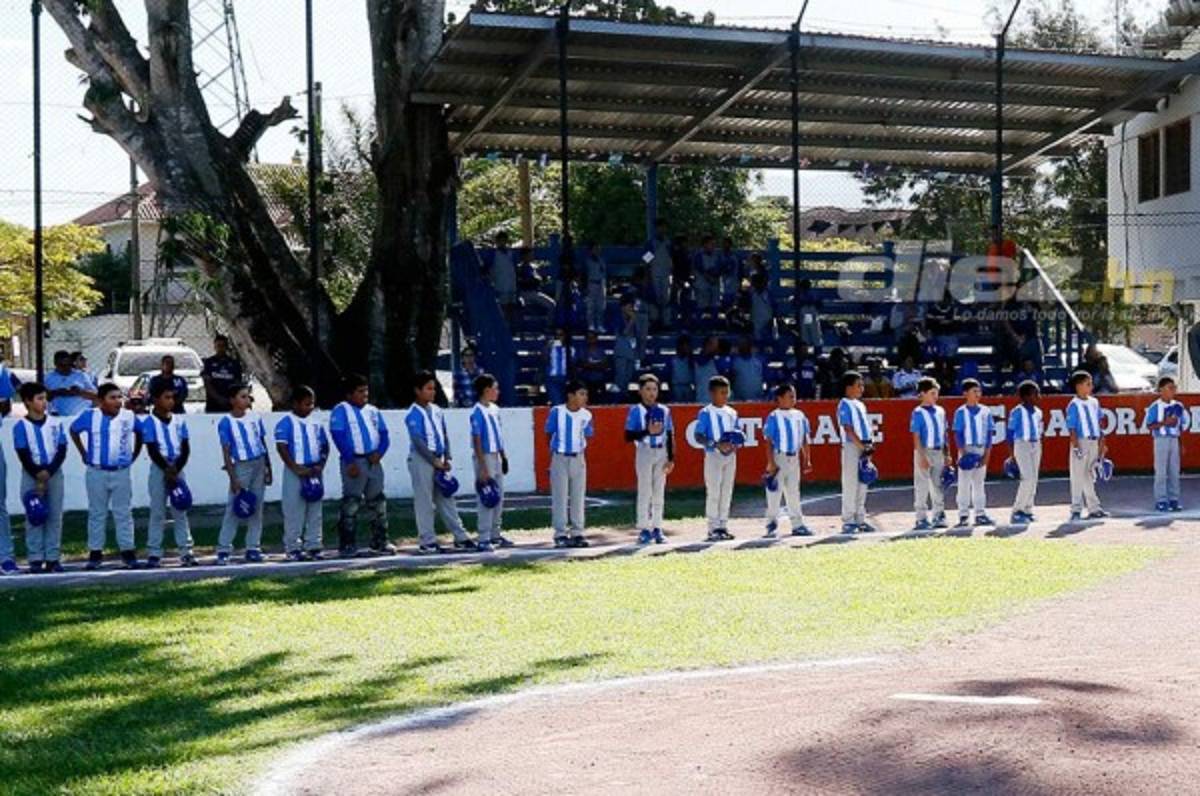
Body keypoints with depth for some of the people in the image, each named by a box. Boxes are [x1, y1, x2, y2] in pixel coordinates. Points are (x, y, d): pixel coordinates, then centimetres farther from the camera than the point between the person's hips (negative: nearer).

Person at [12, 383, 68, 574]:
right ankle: (36, 559, 3)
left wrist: (48, 472, -13)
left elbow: (62, 451, 0)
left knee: (55, 516, 3)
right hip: (31, 476, -2)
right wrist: (38, 476, -15)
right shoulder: (21, 426, -3)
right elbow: (23, 455, -7)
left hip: (54, 474, 2)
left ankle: (53, 558, 6)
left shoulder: (55, 423, 4)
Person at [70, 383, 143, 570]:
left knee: (123, 512, 4)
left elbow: (139, 434, 16)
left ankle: (128, 551, 8)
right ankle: (95, 553, 13)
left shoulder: (129, 417, -2)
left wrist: (134, 455, 10)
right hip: (97, 472, -1)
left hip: (121, 472, 1)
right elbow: (74, 430, 9)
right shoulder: (90, 416, -6)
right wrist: (84, 454, 6)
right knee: (96, 513, 7)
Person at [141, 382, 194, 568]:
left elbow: (186, 448, 4)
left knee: (180, 511, 5)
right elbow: (152, 450, -10)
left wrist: (176, 469, -9)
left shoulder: (179, 420, 6)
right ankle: (154, 553, 6)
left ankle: (186, 552, 7)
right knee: (157, 512, 2)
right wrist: (167, 469, -15)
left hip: (177, 468, 3)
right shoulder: (149, 422, -5)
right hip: (159, 469, -3)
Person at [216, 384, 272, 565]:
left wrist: (268, 469, 10)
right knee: (234, 509, -6)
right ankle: (223, 550, -3)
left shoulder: (255, 418, 7)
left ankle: (253, 548, 11)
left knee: (257, 508, 6)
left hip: (259, 464, 5)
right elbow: (226, 451, -8)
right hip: (241, 466, -5)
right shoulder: (226, 422, -7)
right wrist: (233, 478, -13)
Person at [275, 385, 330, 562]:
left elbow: (325, 446, 14)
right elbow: (281, 447, -13)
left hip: (314, 471, 5)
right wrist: (297, 469, -18)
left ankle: (314, 546, 14)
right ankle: (293, 548, 5)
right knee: (294, 511, -2)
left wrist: (321, 465, -2)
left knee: (315, 510, 8)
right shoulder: (286, 423, -7)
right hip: (295, 472, -5)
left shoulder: (315, 423, 10)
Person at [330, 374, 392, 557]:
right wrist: (350, 462, -19)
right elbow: (339, 437, -12)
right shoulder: (341, 411, -4)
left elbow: (384, 434, 14)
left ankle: (380, 541, 20)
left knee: (377, 501, 11)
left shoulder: (373, 411, 16)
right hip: (354, 461, -6)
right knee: (350, 504, -7)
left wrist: (380, 452, -6)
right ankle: (347, 545, -4)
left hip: (373, 461, 7)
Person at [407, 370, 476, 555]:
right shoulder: (414, 414, -11)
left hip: (438, 460, 7)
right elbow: (418, 441, -17)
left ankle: (461, 538, 14)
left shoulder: (437, 410, 11)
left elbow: (444, 435, 15)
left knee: (446, 500, 10)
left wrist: (447, 459, 4)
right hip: (421, 460, -7)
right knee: (424, 502, -2)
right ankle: (427, 542, 4)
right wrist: (435, 461, -16)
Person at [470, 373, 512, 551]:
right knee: (486, 499, -6)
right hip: (485, 457, -9)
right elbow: (477, 441, -17)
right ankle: (483, 539, -1)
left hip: (496, 457, 9)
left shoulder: (495, 409, 10)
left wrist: (503, 457, 18)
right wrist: (483, 468, -19)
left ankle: (495, 534, 23)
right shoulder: (478, 412, -15)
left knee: (499, 498, 13)